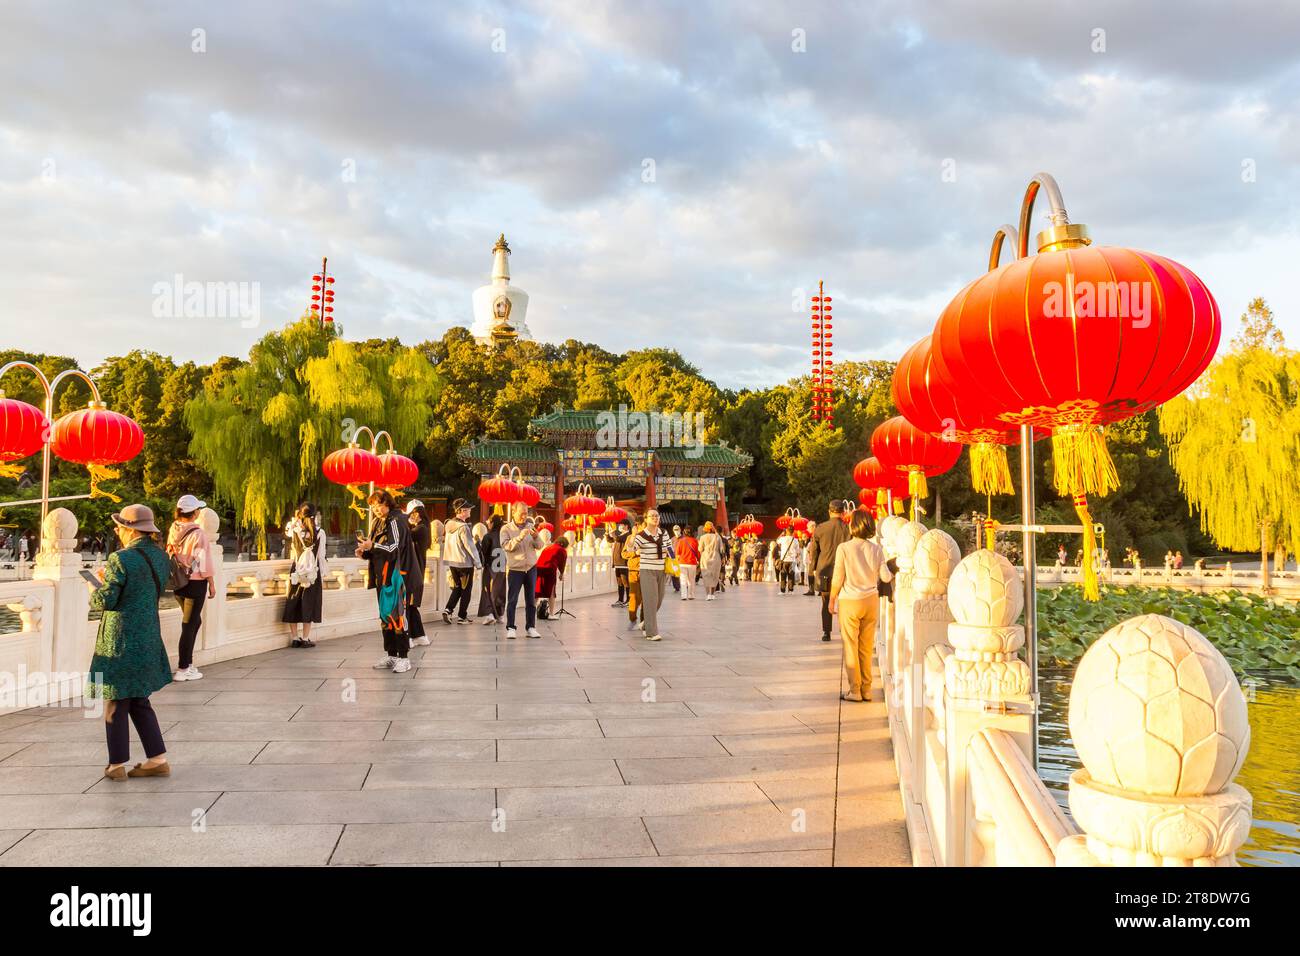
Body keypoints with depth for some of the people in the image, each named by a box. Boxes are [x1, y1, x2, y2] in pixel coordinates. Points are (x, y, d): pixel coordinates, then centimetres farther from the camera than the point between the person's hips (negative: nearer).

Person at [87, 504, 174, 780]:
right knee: (138, 701, 18)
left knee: (116, 703, 7)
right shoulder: (161, 557, 5)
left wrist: (97, 590, 4)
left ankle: (117, 765, 17)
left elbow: (104, 601, -18)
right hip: (149, 638, 7)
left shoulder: (121, 560, -18)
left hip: (120, 641, -7)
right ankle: (158, 759, 18)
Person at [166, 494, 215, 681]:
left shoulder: (173, 530, 2)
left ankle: (188, 663, 23)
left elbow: (170, 556, 11)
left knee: (195, 621, 20)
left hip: (177, 582, 6)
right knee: (189, 624, 1)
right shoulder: (198, 533, -16)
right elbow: (204, 562, -14)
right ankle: (183, 669, 5)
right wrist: (212, 584, -5)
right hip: (195, 582, -6)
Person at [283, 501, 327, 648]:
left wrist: (294, 519, 24)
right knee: (308, 604, 5)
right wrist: (322, 577, 3)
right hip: (313, 574, -1)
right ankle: (305, 639, 6)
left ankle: (295, 638, 12)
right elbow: (321, 556, -5)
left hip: (296, 573, 1)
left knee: (294, 603, 10)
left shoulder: (294, 530, -5)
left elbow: (286, 533, 21)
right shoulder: (320, 533, -8)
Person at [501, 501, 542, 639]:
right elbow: (506, 546, -17)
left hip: (531, 567, 3)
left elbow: (538, 546, 3)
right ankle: (510, 628, 0)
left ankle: (531, 628, 11)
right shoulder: (506, 529, -3)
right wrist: (520, 537, -28)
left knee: (531, 599, 6)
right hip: (515, 569, -3)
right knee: (512, 600, -5)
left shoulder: (530, 526, 7)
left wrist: (535, 537, -18)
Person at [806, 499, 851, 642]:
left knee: (826, 602, 11)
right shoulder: (848, 529, -6)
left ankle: (826, 633, 11)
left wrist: (812, 570, 13)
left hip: (824, 571, 1)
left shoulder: (821, 528, -3)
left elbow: (813, 551, 3)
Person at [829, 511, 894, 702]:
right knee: (866, 647, 12)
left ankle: (855, 691, 7)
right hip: (871, 600, 4)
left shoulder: (844, 548, -11)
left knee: (851, 647, 6)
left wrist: (832, 600, 4)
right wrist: (893, 572, 22)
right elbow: (886, 577, -1)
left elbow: (838, 578, -9)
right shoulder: (876, 549, -1)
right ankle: (866, 690, 16)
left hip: (850, 601, -3)